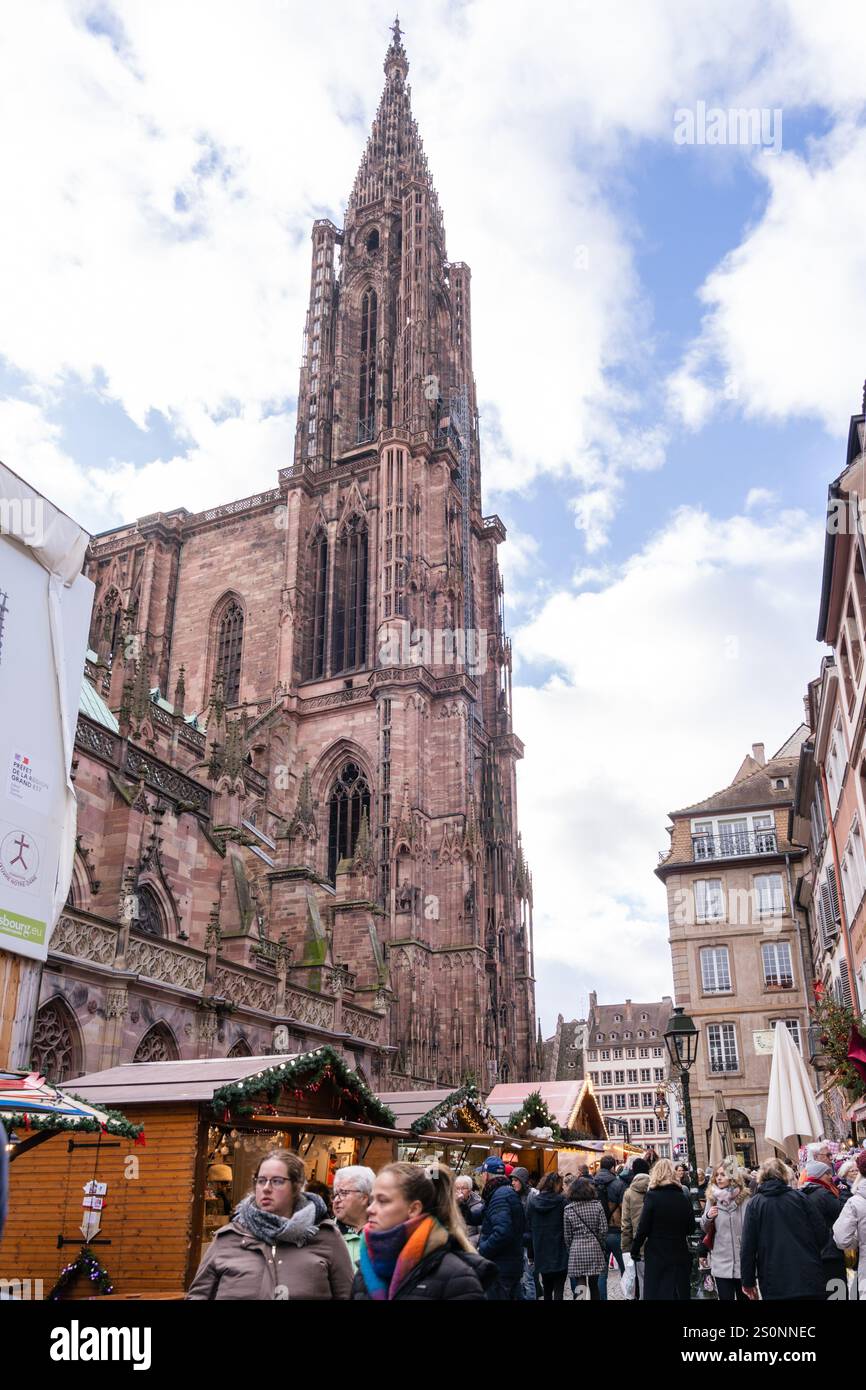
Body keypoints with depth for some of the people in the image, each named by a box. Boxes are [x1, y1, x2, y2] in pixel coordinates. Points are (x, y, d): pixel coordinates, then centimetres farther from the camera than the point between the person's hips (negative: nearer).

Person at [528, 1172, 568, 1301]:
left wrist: (532, 1255, 9)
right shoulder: (561, 1201, -10)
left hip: (541, 1252, 4)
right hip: (559, 1251, -4)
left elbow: (529, 1229, 3)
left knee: (547, 1288, 19)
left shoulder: (533, 1202, 1)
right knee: (558, 1289, 0)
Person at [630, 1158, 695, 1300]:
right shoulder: (684, 1197, -1)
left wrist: (635, 1250, 0)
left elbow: (643, 1228, -12)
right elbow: (691, 1228, 7)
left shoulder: (652, 1196, -12)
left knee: (657, 1293, 6)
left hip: (657, 1256, -4)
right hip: (680, 1256, 4)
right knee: (680, 1293, 15)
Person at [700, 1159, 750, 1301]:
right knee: (725, 1297, 4)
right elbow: (705, 1230, 11)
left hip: (743, 1261, -2)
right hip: (721, 1263, 2)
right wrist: (708, 1217, -9)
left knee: (744, 1298, 11)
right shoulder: (712, 1198, 4)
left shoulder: (745, 1198, -7)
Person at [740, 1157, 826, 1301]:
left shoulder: (754, 1204, -1)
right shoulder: (799, 1197, 1)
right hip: (808, 1278, 1)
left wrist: (748, 1281, 5)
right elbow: (820, 1235, 2)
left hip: (774, 1284, -1)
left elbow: (748, 1246, -3)